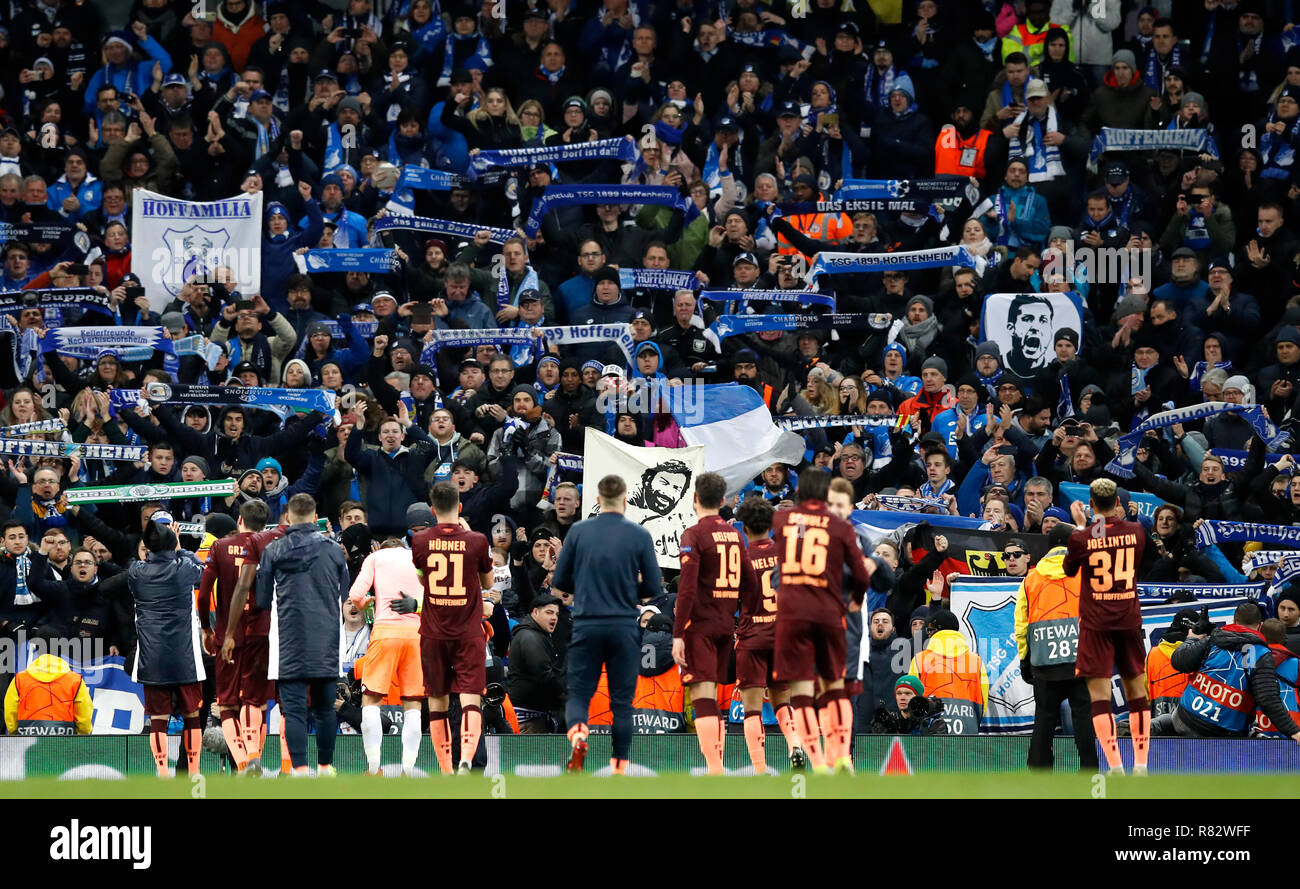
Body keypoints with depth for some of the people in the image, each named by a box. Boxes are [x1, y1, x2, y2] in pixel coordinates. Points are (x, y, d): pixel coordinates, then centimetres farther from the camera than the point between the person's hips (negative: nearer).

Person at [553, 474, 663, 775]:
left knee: (578, 693, 6)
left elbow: (559, 584, 4)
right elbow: (654, 588, -1)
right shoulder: (640, 536, -4)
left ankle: (577, 732, -24)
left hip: (586, 626, 0)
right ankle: (620, 766, 7)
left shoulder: (578, 532, -1)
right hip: (625, 626, 0)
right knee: (622, 699, 9)